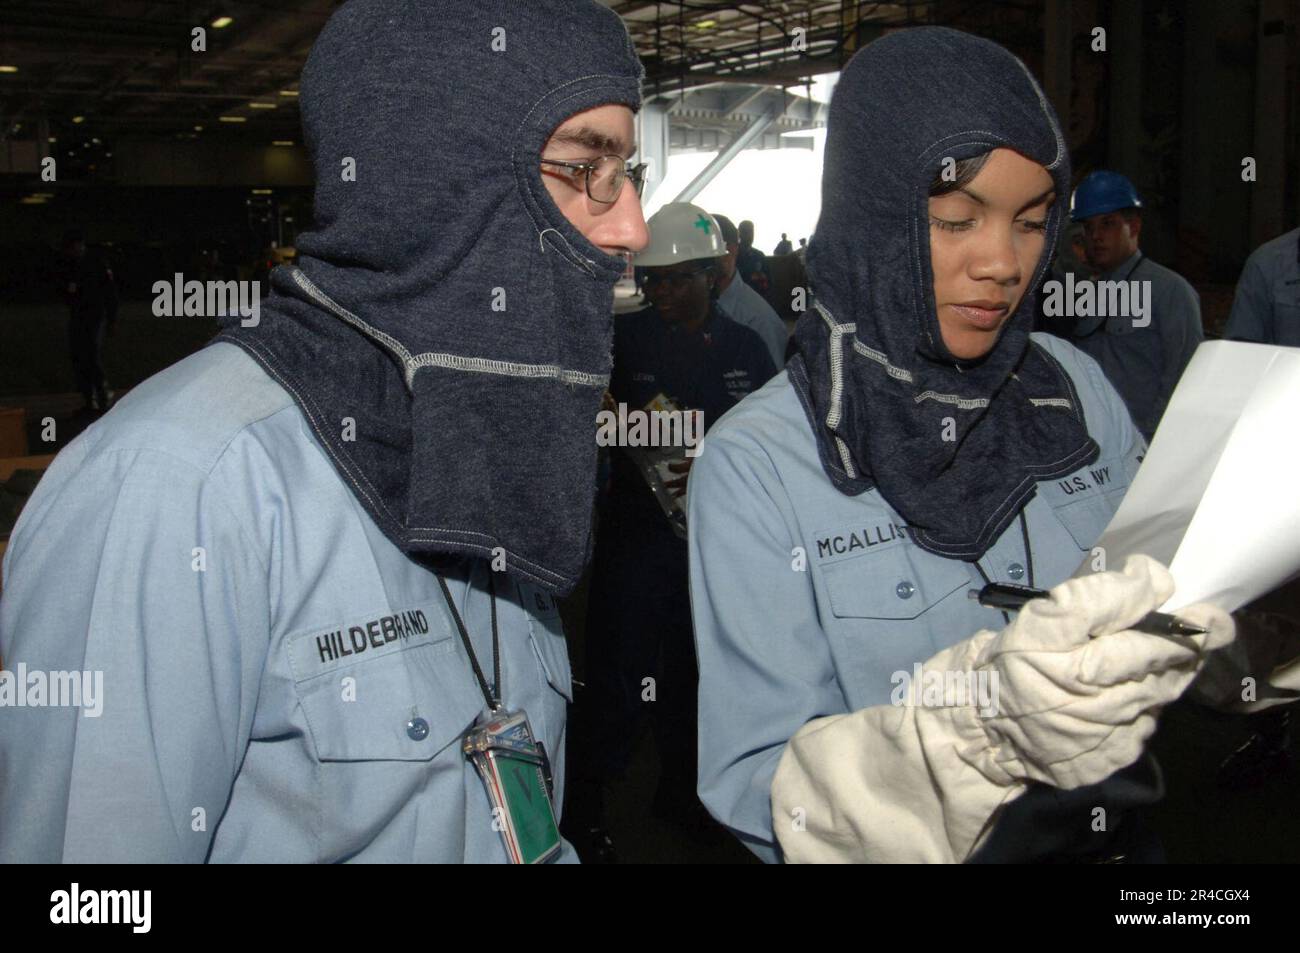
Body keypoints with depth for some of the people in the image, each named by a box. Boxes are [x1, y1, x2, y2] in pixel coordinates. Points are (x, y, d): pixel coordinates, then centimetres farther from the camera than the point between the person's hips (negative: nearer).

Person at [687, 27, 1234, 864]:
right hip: (898, 848, -5)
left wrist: (1208, 620, -11)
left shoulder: (1076, 389, 1)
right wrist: (986, 715, -30)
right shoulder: (754, 466, -12)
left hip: (1115, 836, 5)